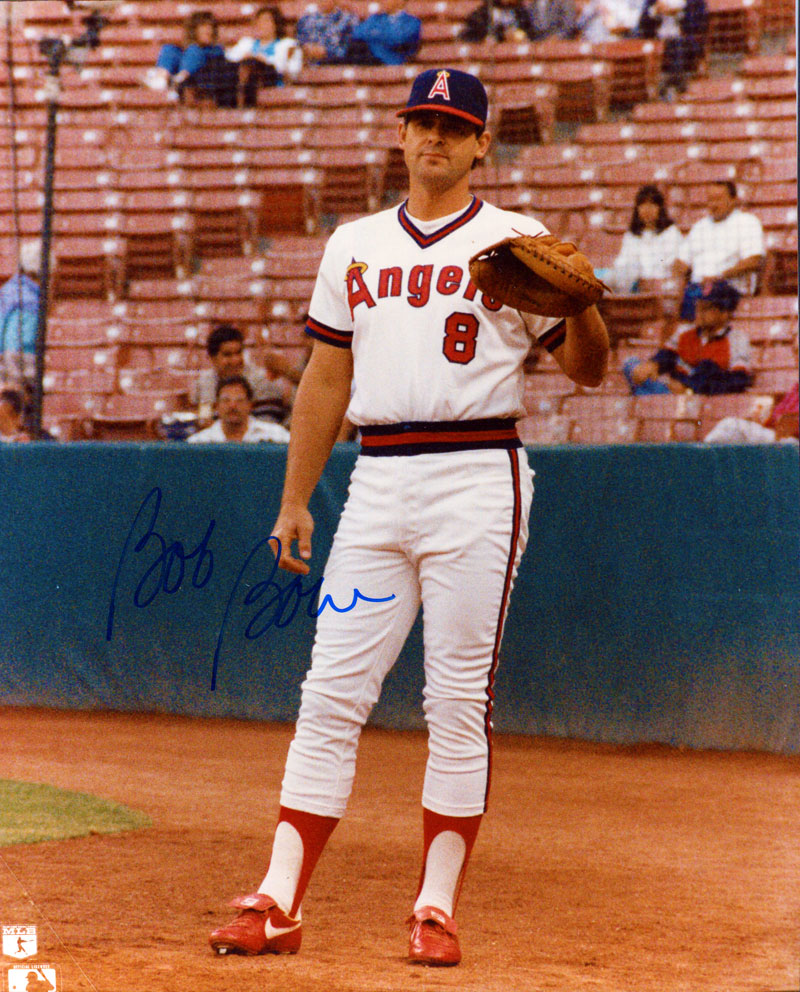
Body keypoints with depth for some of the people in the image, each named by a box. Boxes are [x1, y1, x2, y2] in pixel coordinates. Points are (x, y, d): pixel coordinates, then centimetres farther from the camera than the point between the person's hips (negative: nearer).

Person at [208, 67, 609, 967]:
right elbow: (326, 377, 18)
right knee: (330, 694, 0)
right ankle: (278, 904, 0)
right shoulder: (354, 246, 16)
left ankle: (437, 908, 4)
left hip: (477, 481, -3)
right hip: (378, 481, 4)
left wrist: (580, 307, -21)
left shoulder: (516, 241, 4)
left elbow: (587, 368, 0)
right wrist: (295, 499, 14)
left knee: (459, 704, -2)